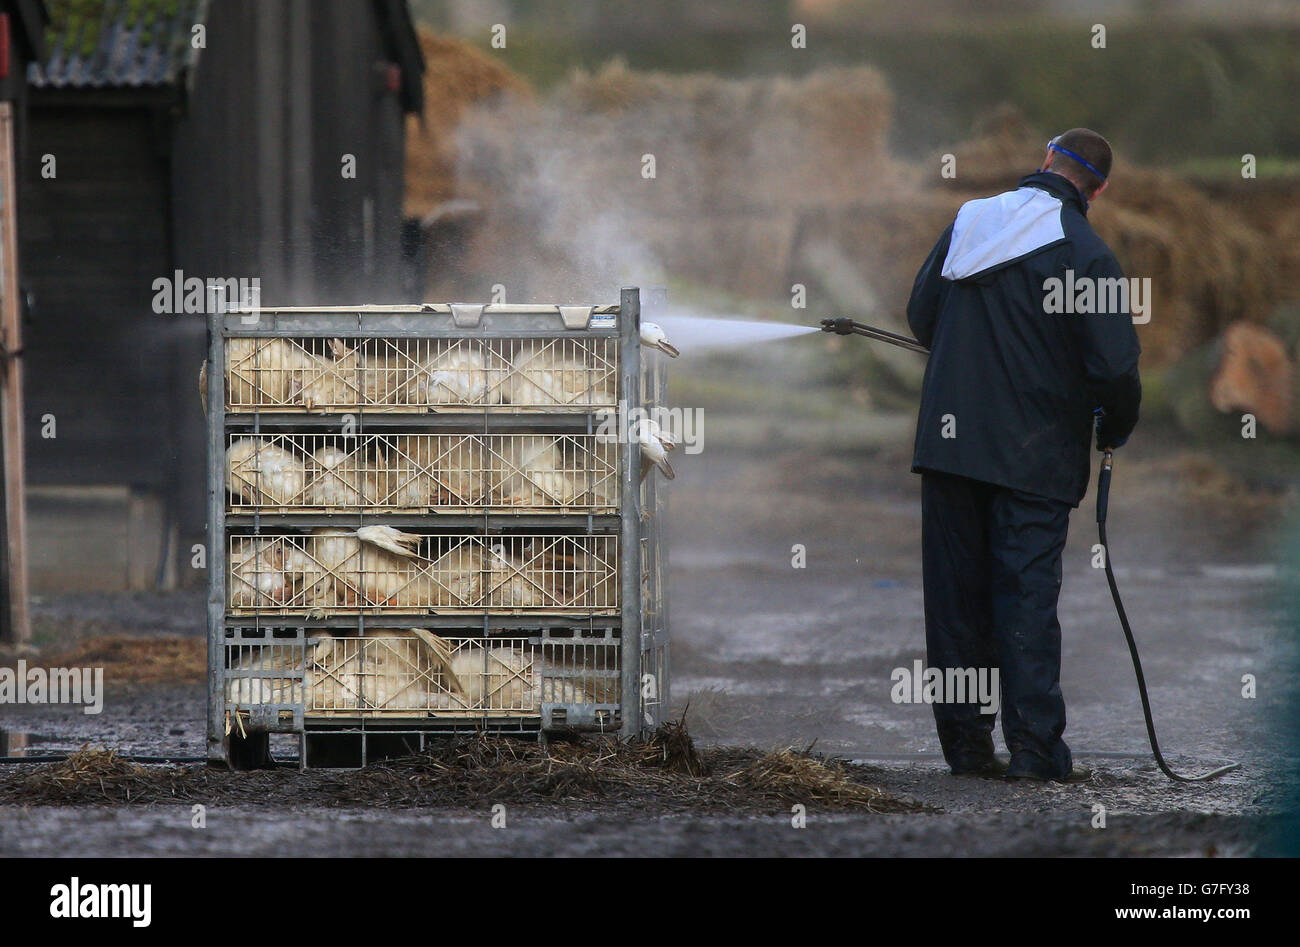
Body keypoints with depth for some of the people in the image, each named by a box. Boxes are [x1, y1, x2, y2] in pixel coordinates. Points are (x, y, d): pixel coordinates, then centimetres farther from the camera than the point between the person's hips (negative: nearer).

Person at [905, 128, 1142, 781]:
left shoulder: (968, 222, 7)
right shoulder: (1086, 253, -11)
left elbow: (920, 318, 15)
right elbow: (1114, 365, -15)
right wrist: (1116, 429, 4)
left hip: (948, 438, 5)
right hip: (1036, 453, -4)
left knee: (957, 594, 10)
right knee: (1027, 594, -3)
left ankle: (965, 743, 12)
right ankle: (1035, 746, -8)